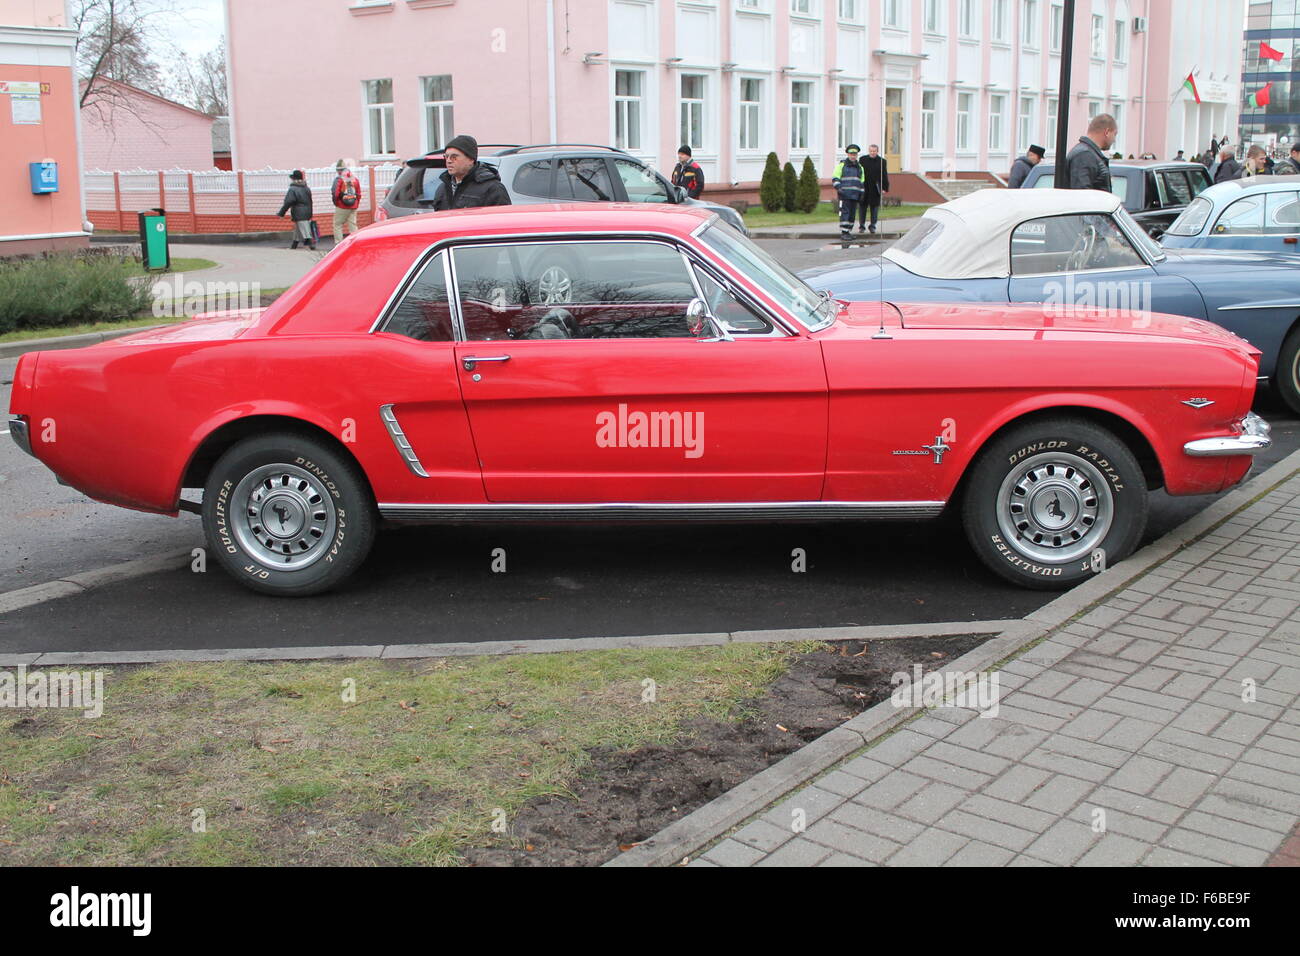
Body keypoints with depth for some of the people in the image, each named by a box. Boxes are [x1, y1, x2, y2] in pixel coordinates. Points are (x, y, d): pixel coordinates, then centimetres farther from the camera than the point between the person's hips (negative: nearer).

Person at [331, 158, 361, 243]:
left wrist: (336, 203, 2)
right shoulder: (355, 179, 6)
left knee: (338, 225, 6)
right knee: (353, 225, 9)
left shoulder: (339, 179, -10)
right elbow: (359, 194, 9)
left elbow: (335, 193, -14)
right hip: (353, 207, 4)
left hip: (342, 207, -4)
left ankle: (338, 244, 2)